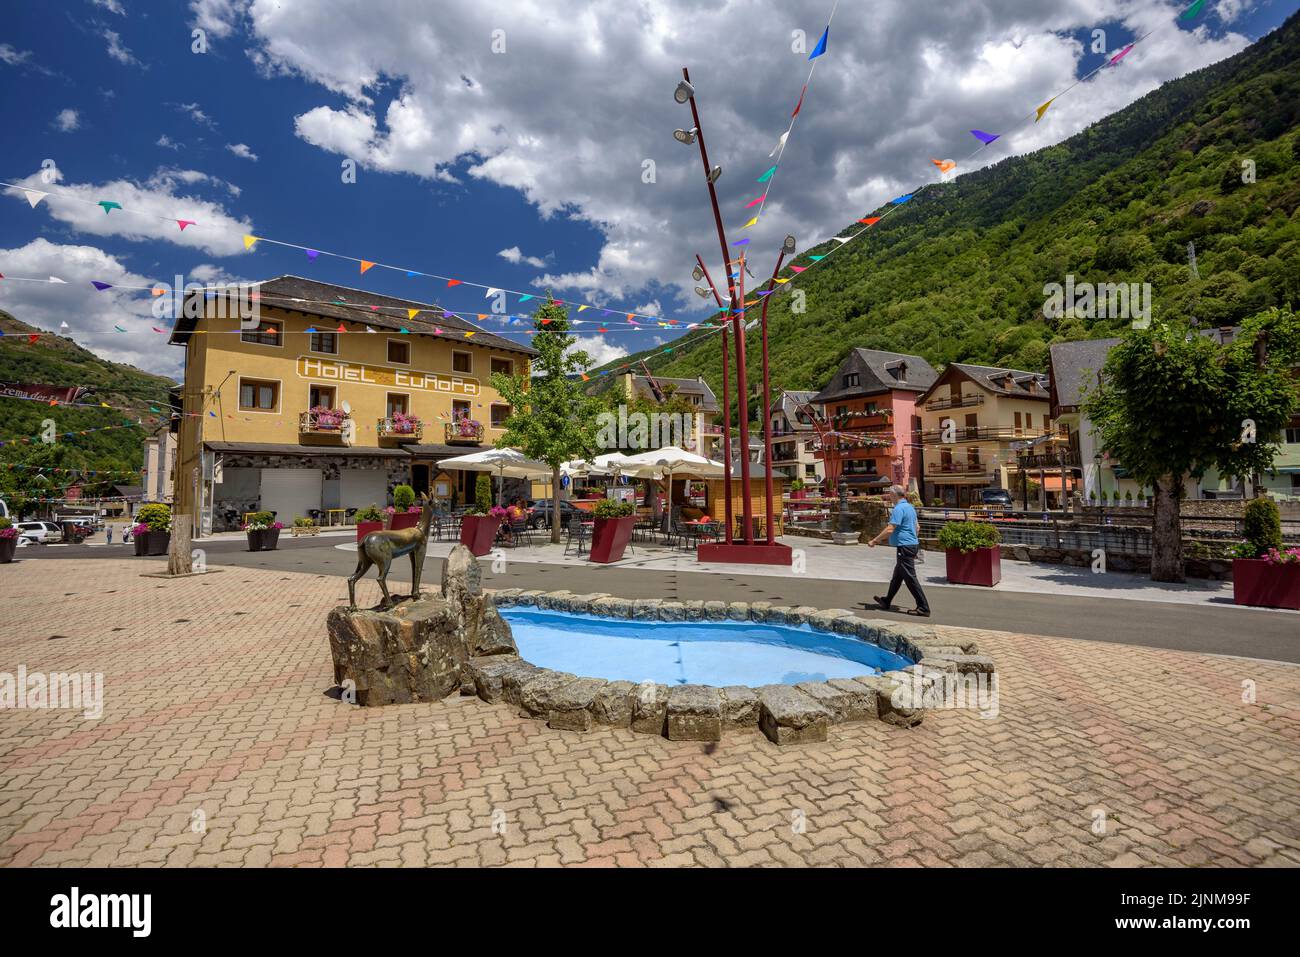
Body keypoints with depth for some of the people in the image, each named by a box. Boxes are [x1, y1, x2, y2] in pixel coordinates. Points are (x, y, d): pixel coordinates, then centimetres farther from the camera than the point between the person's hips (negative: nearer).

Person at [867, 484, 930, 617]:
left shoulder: (899, 508, -17)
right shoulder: (910, 507, 14)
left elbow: (890, 529, -23)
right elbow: (916, 527, 22)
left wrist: (874, 540, -16)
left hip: (904, 547, -10)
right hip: (912, 544, 10)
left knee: (910, 578, -5)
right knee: (897, 576, 19)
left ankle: (923, 608, -2)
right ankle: (886, 602, 31)